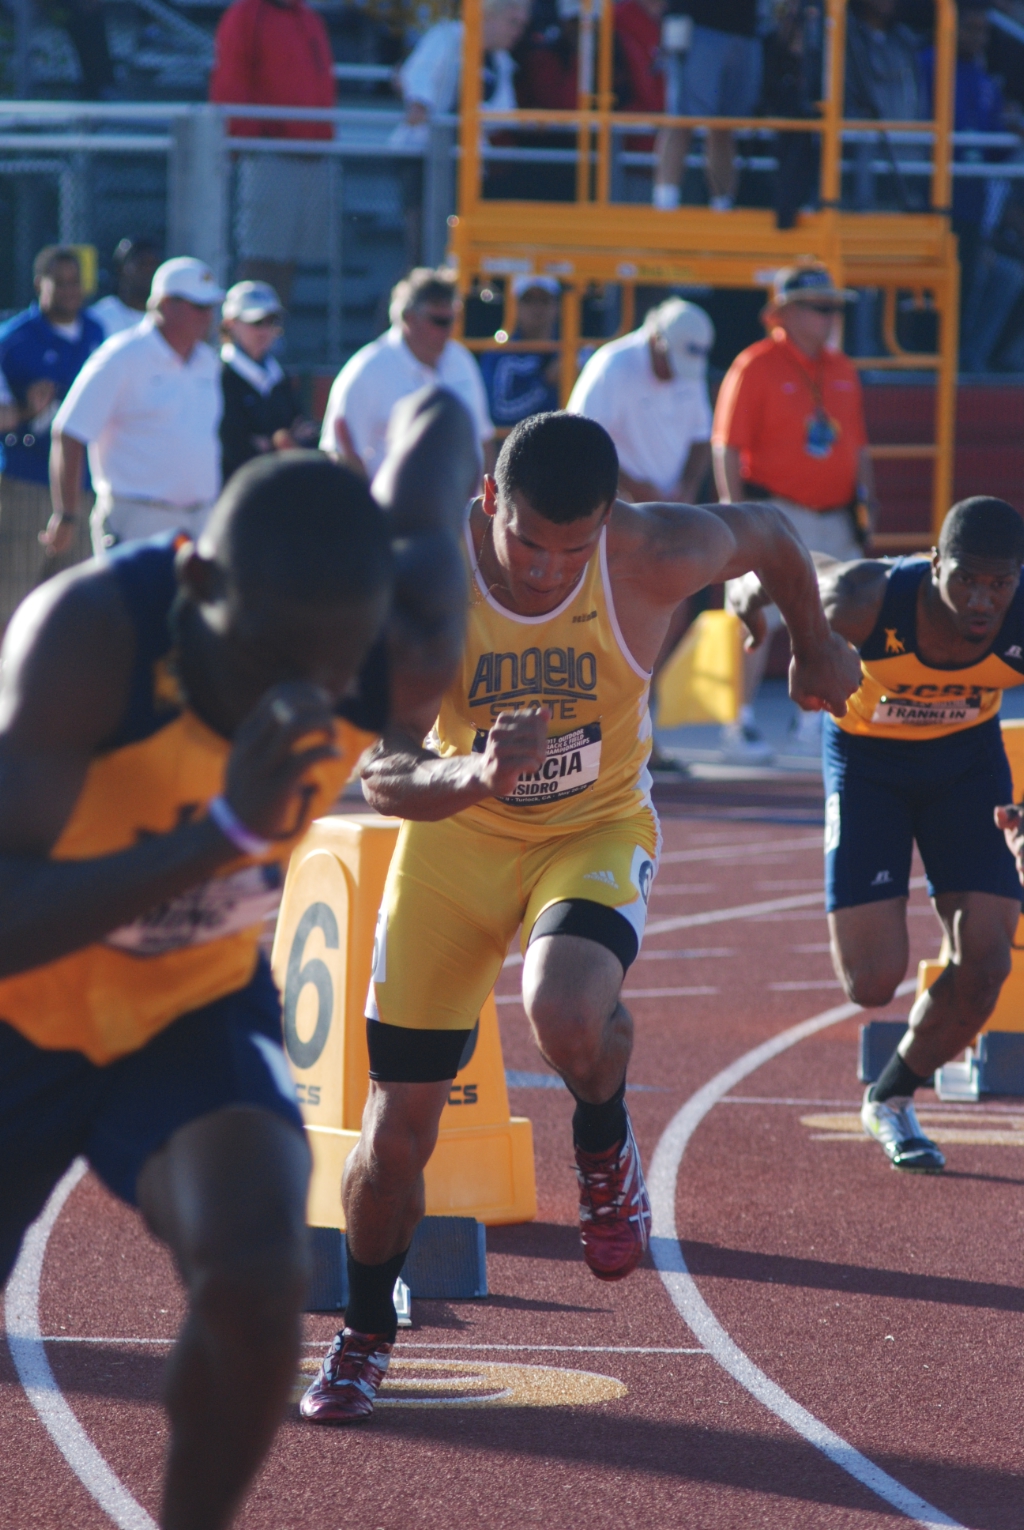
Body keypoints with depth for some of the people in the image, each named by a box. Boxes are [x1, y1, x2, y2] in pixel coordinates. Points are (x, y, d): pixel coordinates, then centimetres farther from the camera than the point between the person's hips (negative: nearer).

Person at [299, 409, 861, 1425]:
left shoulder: (655, 556, -25)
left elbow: (769, 535, -1)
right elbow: (382, 776, -26)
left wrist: (815, 646, 17)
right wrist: (472, 776, -48)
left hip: (597, 829, -1)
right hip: (455, 839, 1)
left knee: (564, 1009, -36)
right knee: (396, 1129, 3)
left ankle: (606, 1150, 0)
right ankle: (365, 1336, 32)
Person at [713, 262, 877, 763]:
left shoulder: (843, 371, 13)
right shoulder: (756, 367, -7)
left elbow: (857, 444, 20)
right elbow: (727, 447, -9)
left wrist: (865, 498, 12)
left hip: (834, 516, 6)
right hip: (777, 511, -6)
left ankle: (811, 723, 17)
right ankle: (740, 726, 1)